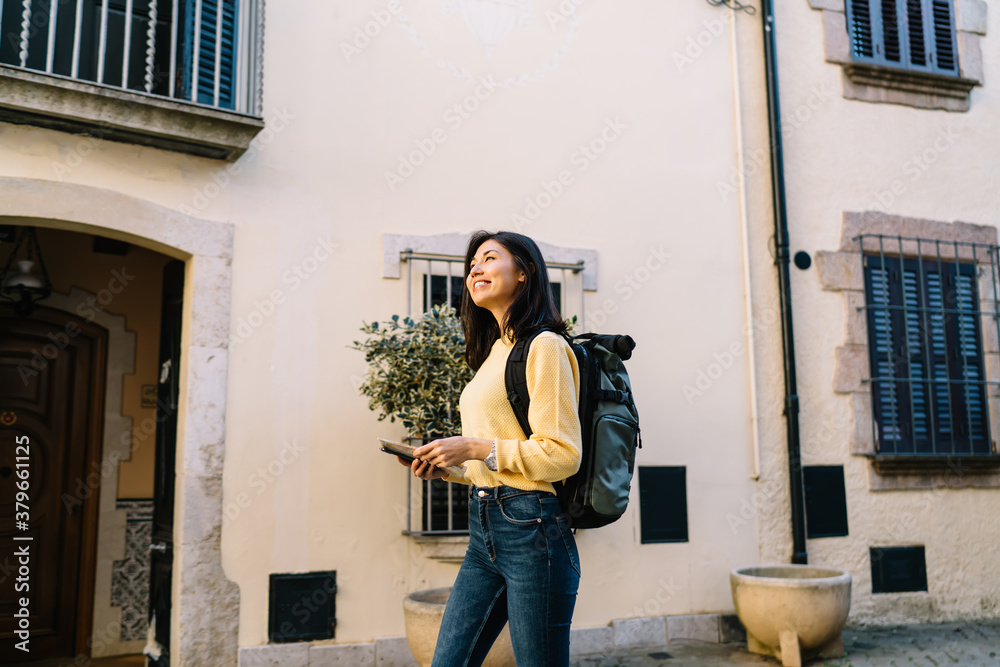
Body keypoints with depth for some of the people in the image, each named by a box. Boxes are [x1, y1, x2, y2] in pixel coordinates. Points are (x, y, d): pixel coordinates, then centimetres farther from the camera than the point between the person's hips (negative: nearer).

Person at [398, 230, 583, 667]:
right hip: (484, 531, 9)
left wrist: (476, 448, -14)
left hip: (530, 530, -8)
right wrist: (446, 468, 8)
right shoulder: (494, 352, 17)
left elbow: (562, 454, -15)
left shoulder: (543, 346, -9)